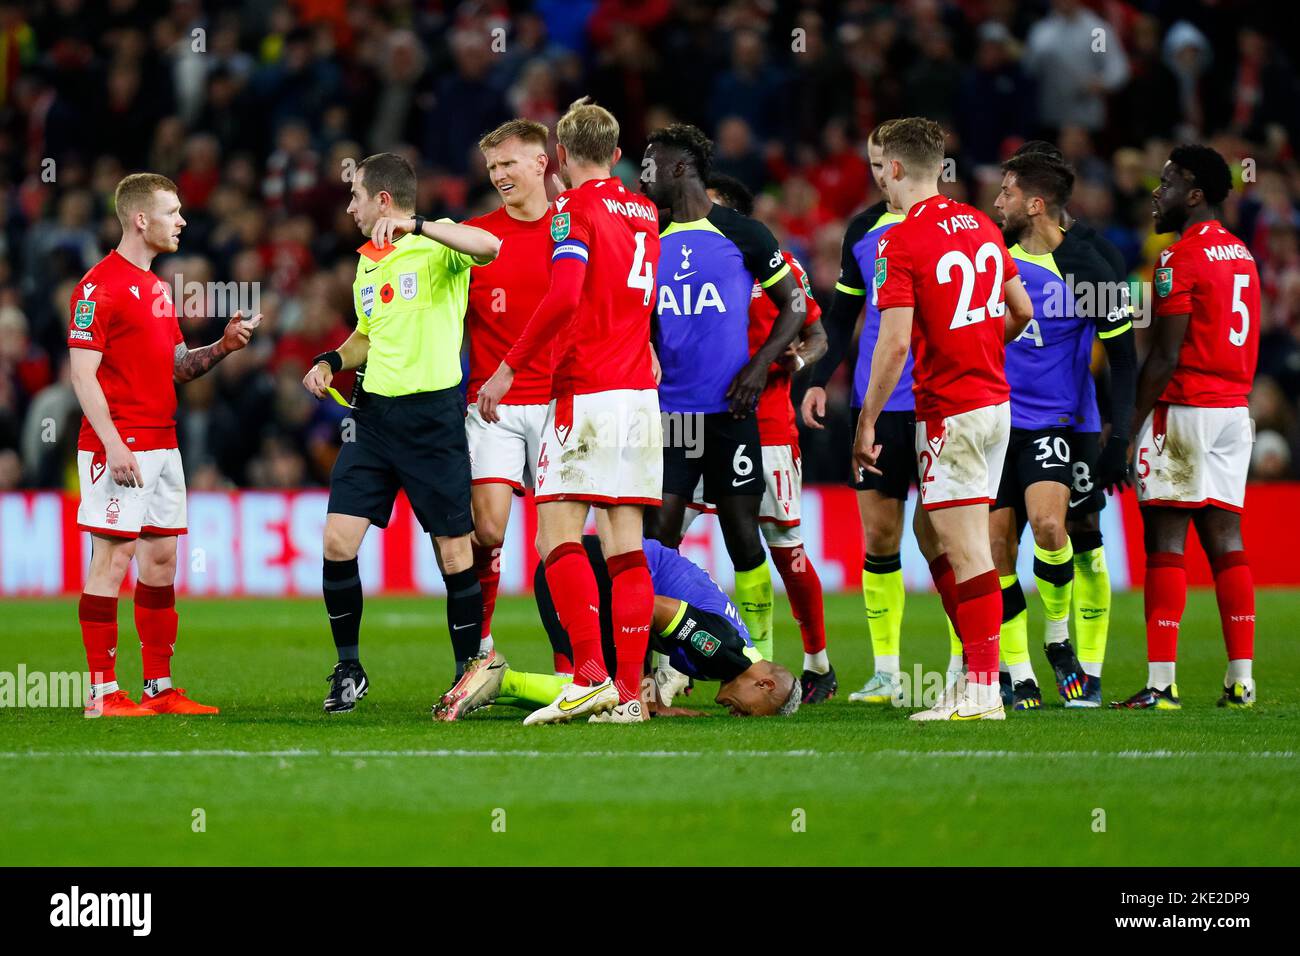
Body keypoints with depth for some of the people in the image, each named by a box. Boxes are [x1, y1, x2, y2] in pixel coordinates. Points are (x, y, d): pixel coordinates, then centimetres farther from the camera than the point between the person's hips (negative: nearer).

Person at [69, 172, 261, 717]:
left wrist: (222, 347, 4)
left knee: (161, 561, 9)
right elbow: (83, 372, -15)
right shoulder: (101, 285, -10)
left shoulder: (157, 288, 18)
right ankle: (102, 693, -4)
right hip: (120, 446, -9)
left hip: (162, 444, 9)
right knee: (113, 559, -7)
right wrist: (113, 444, -21)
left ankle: (160, 688, 13)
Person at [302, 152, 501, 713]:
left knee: (454, 551, -1)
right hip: (374, 413, 6)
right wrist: (331, 361, 11)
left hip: (433, 416, -6)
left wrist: (415, 225, -36)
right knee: (337, 541, -3)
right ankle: (348, 669, 9)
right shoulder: (366, 264, 16)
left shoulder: (438, 244, -7)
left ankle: (468, 672, 12)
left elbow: (489, 247, -30)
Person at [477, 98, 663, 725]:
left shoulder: (574, 209, -6)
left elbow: (564, 296, -21)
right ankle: (628, 690, 0)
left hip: (585, 392, -7)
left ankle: (590, 673, -20)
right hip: (640, 390, 7)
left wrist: (508, 368, -17)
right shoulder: (644, 213, 16)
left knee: (558, 532, -8)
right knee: (626, 542, 4)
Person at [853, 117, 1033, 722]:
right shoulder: (981, 227, 10)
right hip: (994, 401, 8)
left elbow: (895, 343, -18)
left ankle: (983, 690, -6)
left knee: (968, 552, -7)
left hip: (950, 411, -8)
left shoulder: (901, 243, -13)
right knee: (941, 542, 15)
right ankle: (978, 670, 14)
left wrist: (866, 422, -10)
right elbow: (1022, 311, 16)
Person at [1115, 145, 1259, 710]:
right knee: (1225, 540, 8)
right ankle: (1241, 679, 5)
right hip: (1235, 409, 8)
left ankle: (1161, 681, -10)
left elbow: (1166, 356, -14)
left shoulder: (1181, 258, -11)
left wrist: (1132, 424, -9)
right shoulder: (1242, 256, 14)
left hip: (1184, 409, -8)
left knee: (1165, 539, -6)